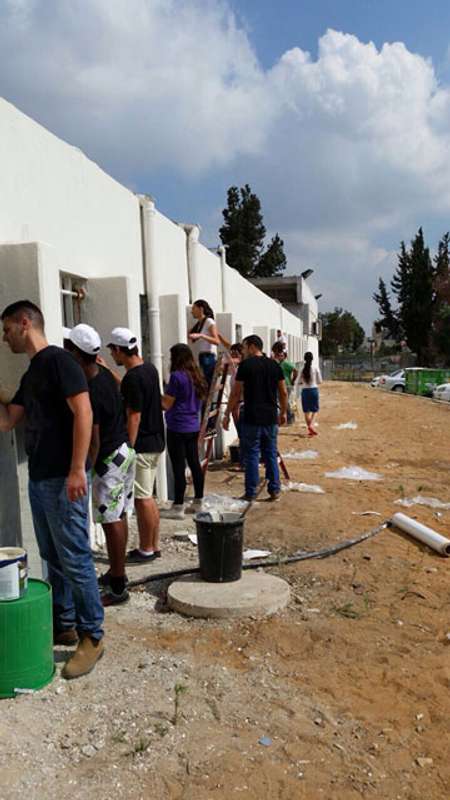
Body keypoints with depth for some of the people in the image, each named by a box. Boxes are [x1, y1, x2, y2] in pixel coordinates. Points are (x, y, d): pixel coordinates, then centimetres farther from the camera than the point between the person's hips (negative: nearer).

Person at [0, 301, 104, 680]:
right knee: (53, 558, 16)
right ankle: (64, 626, 29)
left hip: (63, 479, -9)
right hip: (38, 479, 9)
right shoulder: (31, 373, 18)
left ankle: (92, 636, 10)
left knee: (75, 559, -2)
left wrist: (77, 470, -22)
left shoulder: (59, 360, -10)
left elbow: (83, 413, -18)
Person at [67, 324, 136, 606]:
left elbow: (94, 440, -21)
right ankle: (117, 573, 30)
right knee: (119, 516, 17)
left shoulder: (90, 392, -24)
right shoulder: (104, 373, 1)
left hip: (109, 457, -9)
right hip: (125, 449, 10)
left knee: (111, 522, -2)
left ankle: (118, 588, 6)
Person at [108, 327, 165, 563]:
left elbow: (134, 417, -21)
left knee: (142, 498, 1)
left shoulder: (133, 377, -20)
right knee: (147, 497, 16)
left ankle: (146, 550, 12)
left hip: (140, 446, -10)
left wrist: (128, 449, -17)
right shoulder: (149, 368, 10)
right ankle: (153, 545, 25)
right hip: (155, 442, 10)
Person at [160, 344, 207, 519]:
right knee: (194, 464, 13)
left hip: (177, 428, -8)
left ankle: (178, 507, 1)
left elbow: (166, 404, -12)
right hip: (193, 426, 8)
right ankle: (197, 502, 21)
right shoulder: (197, 376, 9)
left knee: (178, 467, -3)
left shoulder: (177, 376, -14)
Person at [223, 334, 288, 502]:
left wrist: (228, 414, 0)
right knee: (271, 454, 12)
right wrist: (283, 413, 20)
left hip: (252, 418, -4)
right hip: (271, 417, 5)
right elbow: (283, 392, 10)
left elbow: (236, 393, -7)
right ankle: (274, 490, 14)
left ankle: (251, 493, 7)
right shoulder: (274, 365, 8)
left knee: (252, 455, 2)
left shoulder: (245, 365, -7)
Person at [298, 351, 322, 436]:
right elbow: (319, 381, -1)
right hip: (314, 390, -1)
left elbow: (299, 383, 0)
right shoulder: (316, 368, -6)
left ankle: (310, 430, 11)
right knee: (314, 410, 10)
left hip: (305, 390, 1)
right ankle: (311, 425, -12)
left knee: (306, 411, 10)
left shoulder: (302, 369, -5)